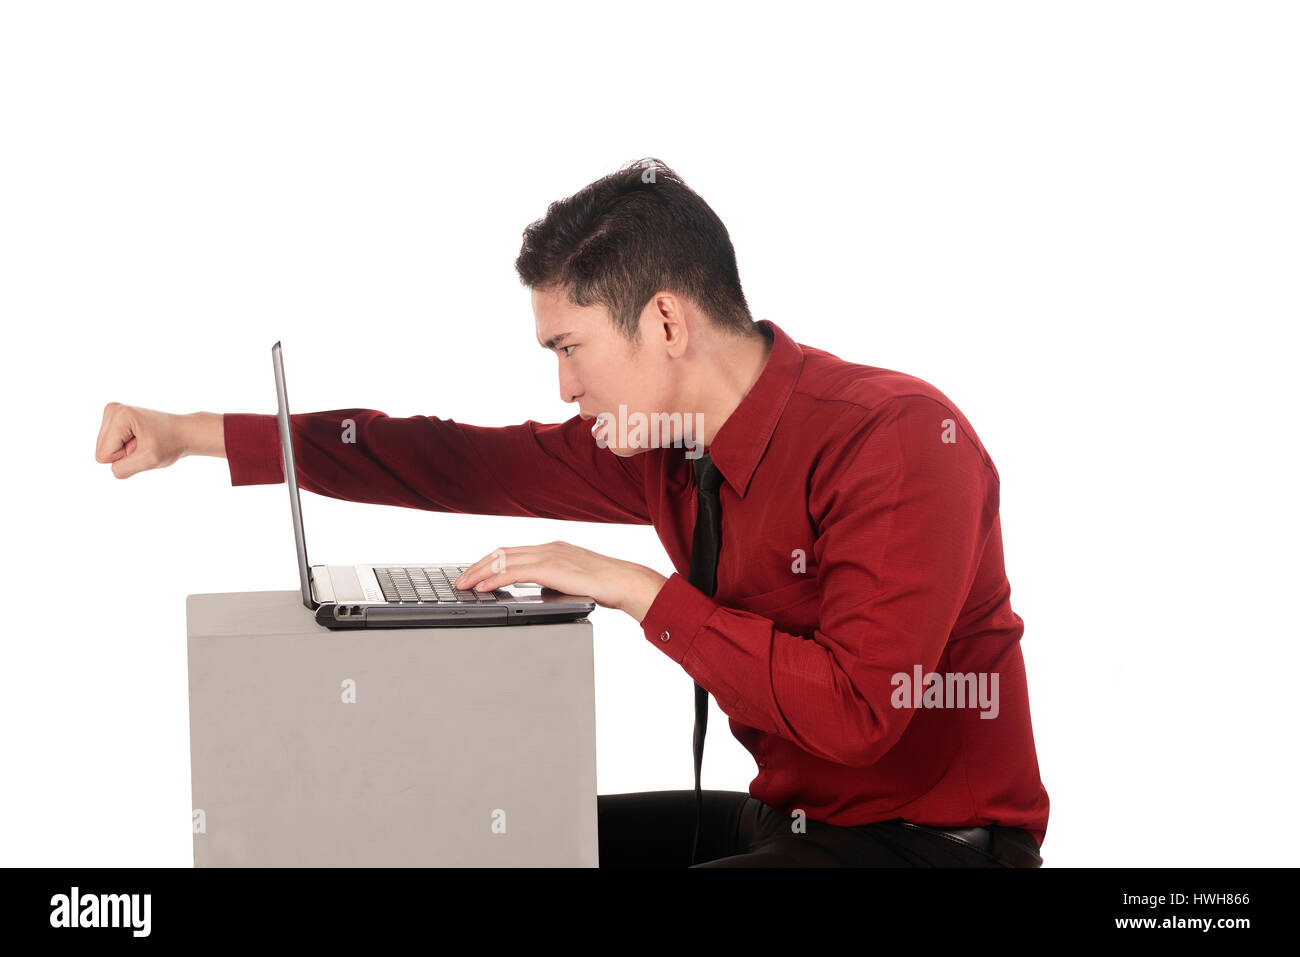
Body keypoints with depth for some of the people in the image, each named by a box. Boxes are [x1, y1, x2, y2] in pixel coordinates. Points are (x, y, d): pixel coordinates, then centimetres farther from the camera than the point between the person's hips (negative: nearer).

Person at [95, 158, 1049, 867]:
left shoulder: (902, 439, -22)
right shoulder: (667, 444, 3)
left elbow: (855, 714, -30)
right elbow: (467, 463, 10)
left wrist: (640, 589, -23)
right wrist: (193, 435, 9)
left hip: (929, 844, -8)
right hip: (788, 817, 8)